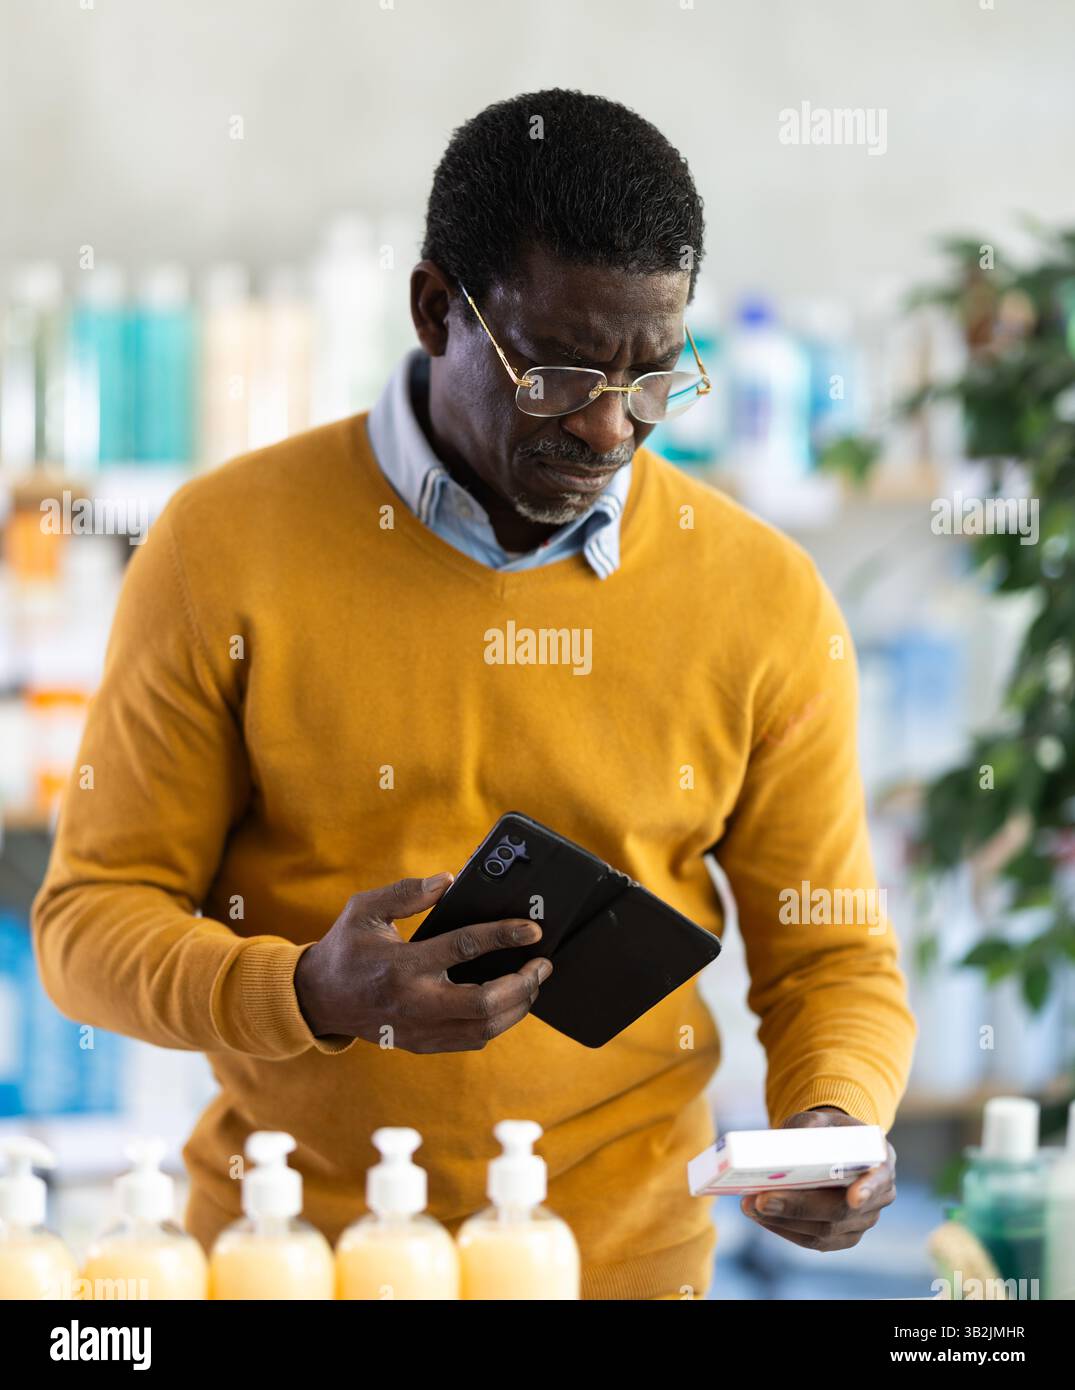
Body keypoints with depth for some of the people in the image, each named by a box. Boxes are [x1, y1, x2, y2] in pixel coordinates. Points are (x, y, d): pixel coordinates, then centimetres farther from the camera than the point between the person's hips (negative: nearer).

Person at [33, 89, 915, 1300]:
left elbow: (830, 958, 7)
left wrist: (832, 1121, -14)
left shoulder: (764, 599, -1)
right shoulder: (230, 545, -4)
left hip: (626, 1257, 1)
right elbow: (91, 922, -1)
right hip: (285, 1251, 0)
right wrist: (313, 996, -20)